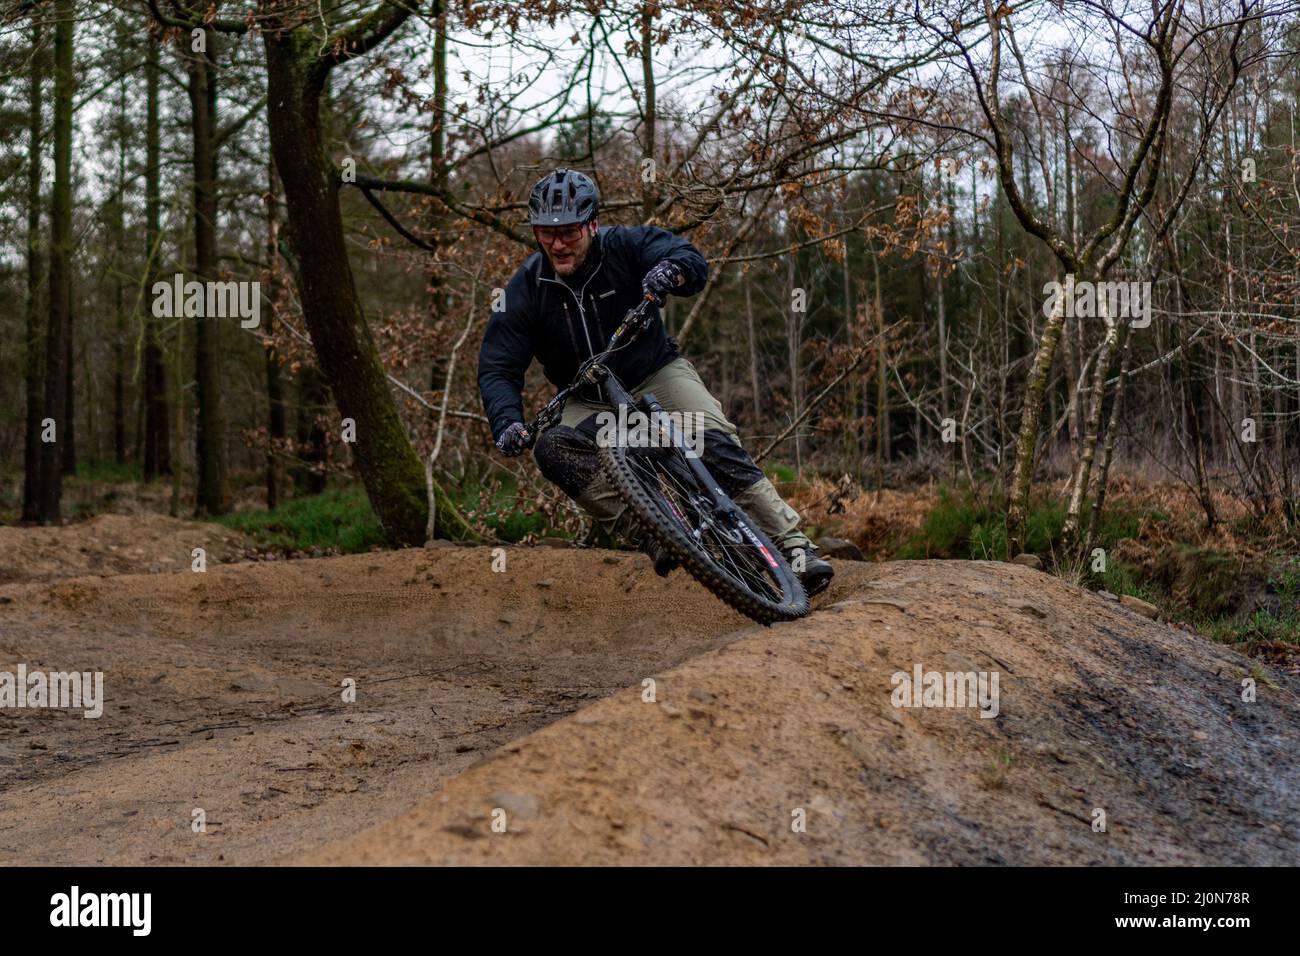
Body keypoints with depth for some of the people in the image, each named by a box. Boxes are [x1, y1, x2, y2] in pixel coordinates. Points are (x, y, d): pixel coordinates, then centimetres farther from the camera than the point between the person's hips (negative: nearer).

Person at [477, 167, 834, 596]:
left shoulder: (622, 247, -14)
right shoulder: (525, 290, -11)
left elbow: (693, 262, -27)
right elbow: (497, 369, -11)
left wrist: (672, 268, -52)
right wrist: (506, 421, -31)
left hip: (657, 374, -1)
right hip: (590, 405, 2)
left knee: (715, 443, -27)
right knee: (553, 448, -29)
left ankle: (794, 545, -25)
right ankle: (652, 536, -30)